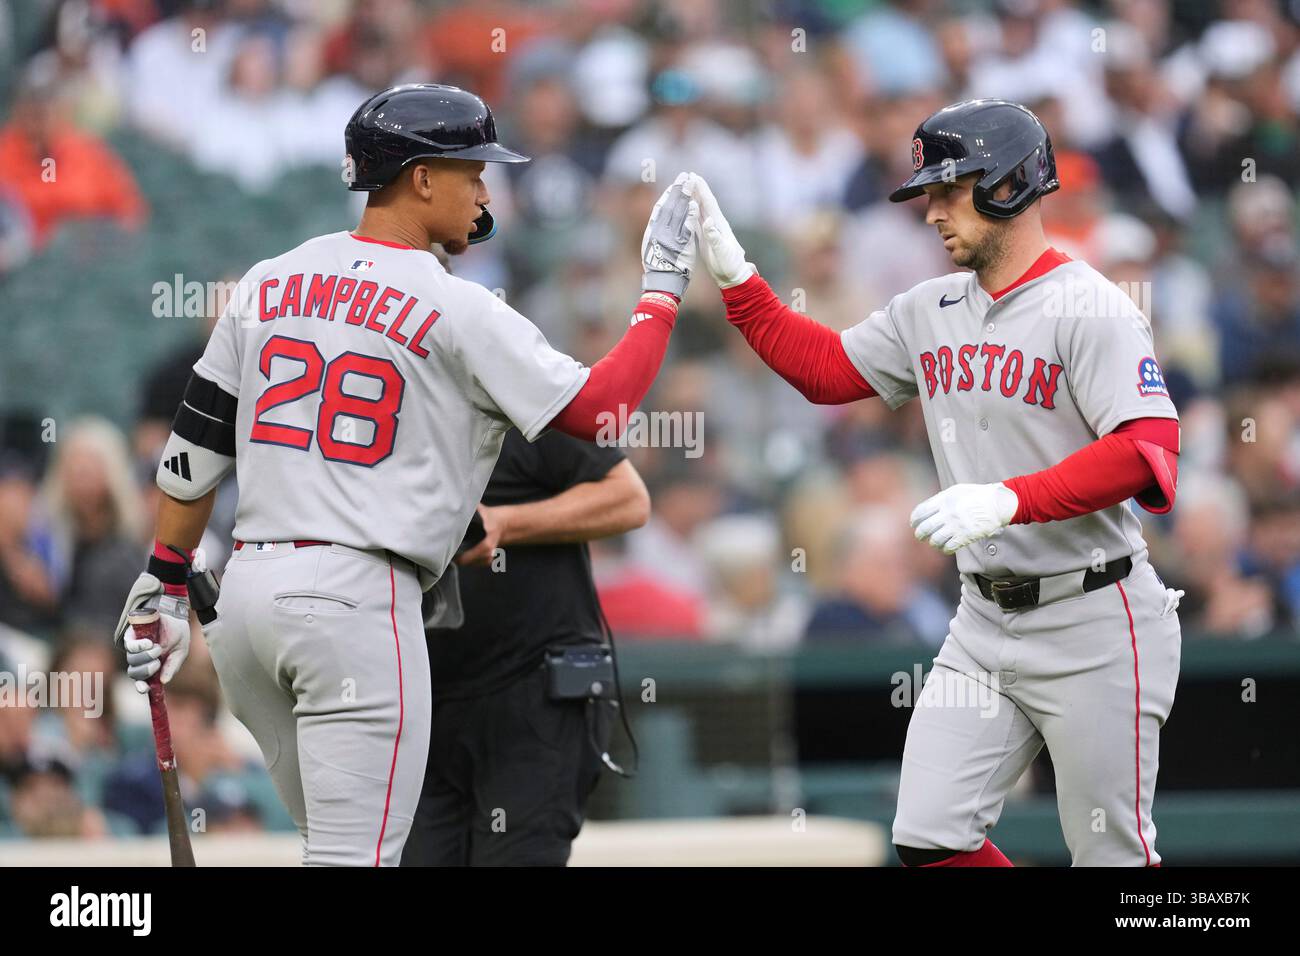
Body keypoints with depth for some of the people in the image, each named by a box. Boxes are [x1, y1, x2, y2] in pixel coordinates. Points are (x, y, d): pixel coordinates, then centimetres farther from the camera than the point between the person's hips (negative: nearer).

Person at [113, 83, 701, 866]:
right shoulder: (460, 311, -6)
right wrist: (663, 290, 6)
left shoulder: (269, 282, 11)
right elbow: (599, 409, -5)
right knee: (356, 856, -7)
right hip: (357, 597, -7)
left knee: (338, 843, 18)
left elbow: (195, 448, 14)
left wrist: (168, 582, 23)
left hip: (246, 592, 7)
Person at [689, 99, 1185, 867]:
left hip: (1094, 624, -7)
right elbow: (824, 368, 21)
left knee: (1111, 855, -1)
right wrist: (731, 272, 10)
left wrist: (1009, 500, -32)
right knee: (928, 838, 0)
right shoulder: (932, 310, 11)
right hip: (985, 622, 7)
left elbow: (1147, 454, -24)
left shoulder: (1091, 309, -14)